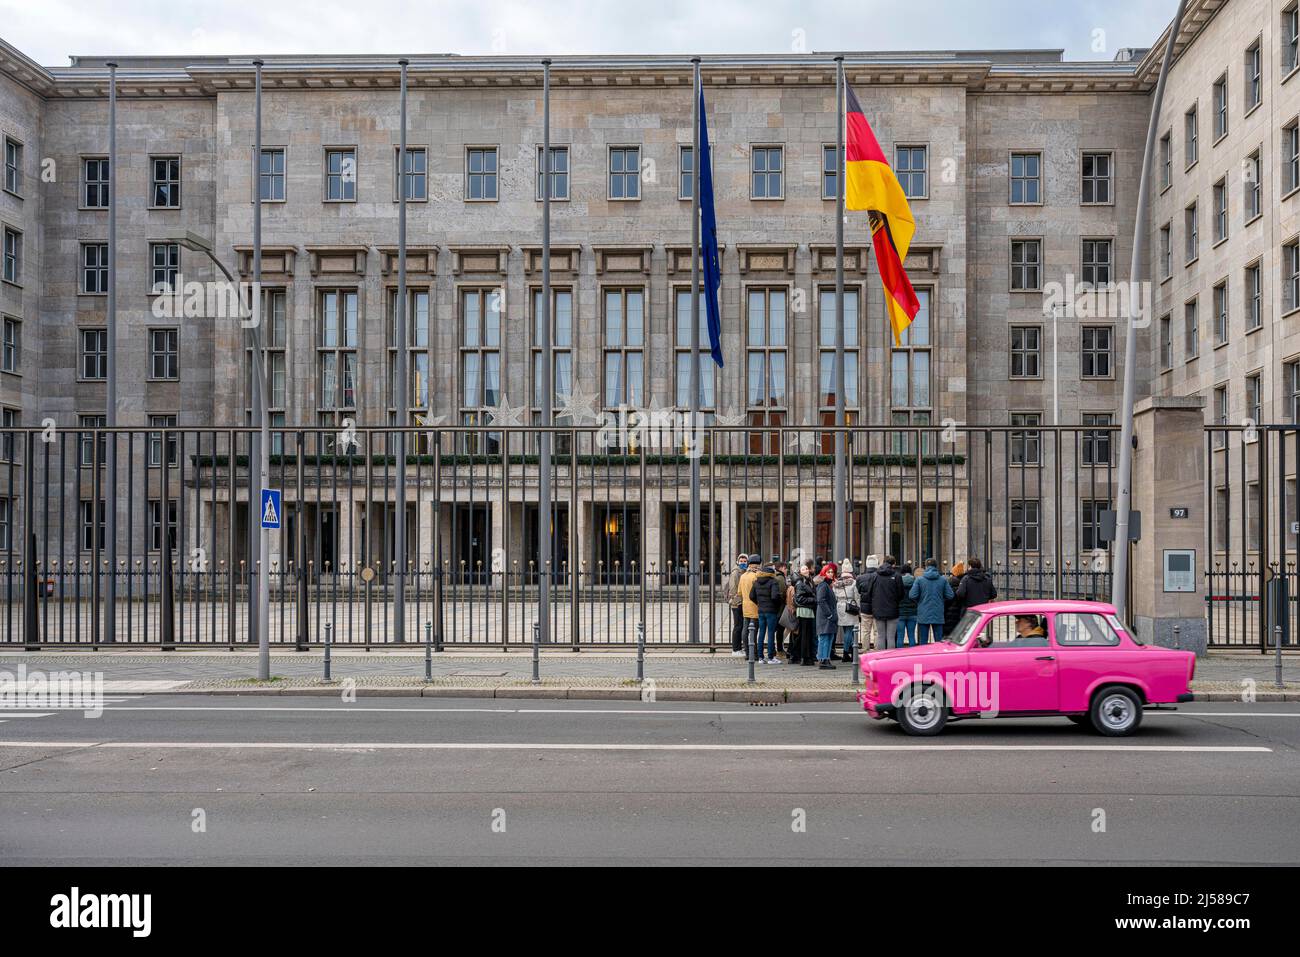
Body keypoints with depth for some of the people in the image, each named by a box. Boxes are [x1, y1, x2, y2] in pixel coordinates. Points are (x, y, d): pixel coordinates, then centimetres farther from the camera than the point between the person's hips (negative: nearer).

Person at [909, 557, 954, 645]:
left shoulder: (919, 580, -6)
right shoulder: (943, 580, -2)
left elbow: (912, 595, -10)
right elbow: (950, 595, -3)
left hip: (923, 615, -1)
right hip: (938, 615, 1)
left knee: (923, 641, 5)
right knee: (939, 641, 8)